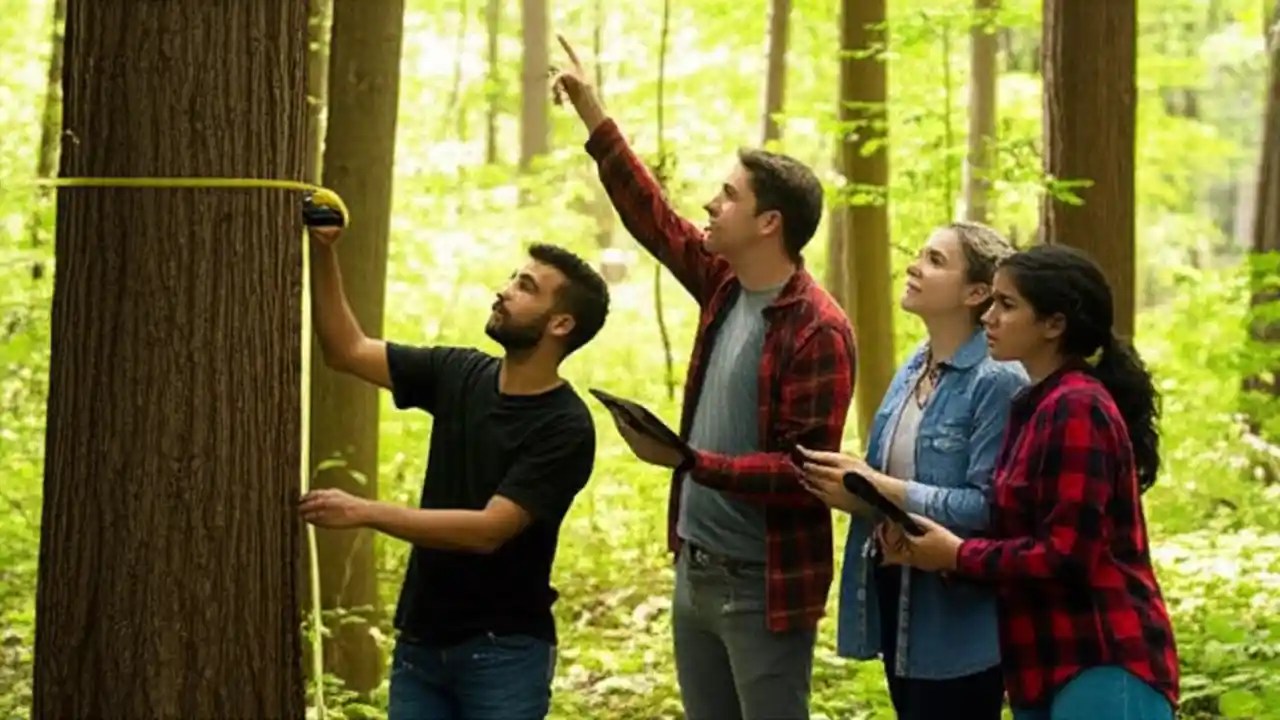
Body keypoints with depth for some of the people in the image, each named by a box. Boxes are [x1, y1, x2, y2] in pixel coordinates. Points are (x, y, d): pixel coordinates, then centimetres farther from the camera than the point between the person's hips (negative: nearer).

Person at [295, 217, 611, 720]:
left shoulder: (565, 428, -15)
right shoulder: (459, 375, 3)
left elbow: (488, 529, -22)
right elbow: (346, 351, 8)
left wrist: (364, 512, -26)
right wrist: (322, 251, -4)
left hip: (503, 652, -5)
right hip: (420, 640, 5)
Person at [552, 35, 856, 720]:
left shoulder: (817, 329, -18)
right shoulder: (725, 284, 6)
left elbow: (805, 469, -22)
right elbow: (653, 218, 19)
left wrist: (688, 461, -26)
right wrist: (593, 117, 19)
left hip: (764, 585, -8)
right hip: (695, 571, 8)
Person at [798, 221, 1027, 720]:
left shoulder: (998, 381, -17)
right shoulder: (912, 370, 9)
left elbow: (989, 506, -23)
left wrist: (876, 490, -20)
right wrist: (851, 483, -8)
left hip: (958, 612, -8)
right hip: (894, 592, 8)